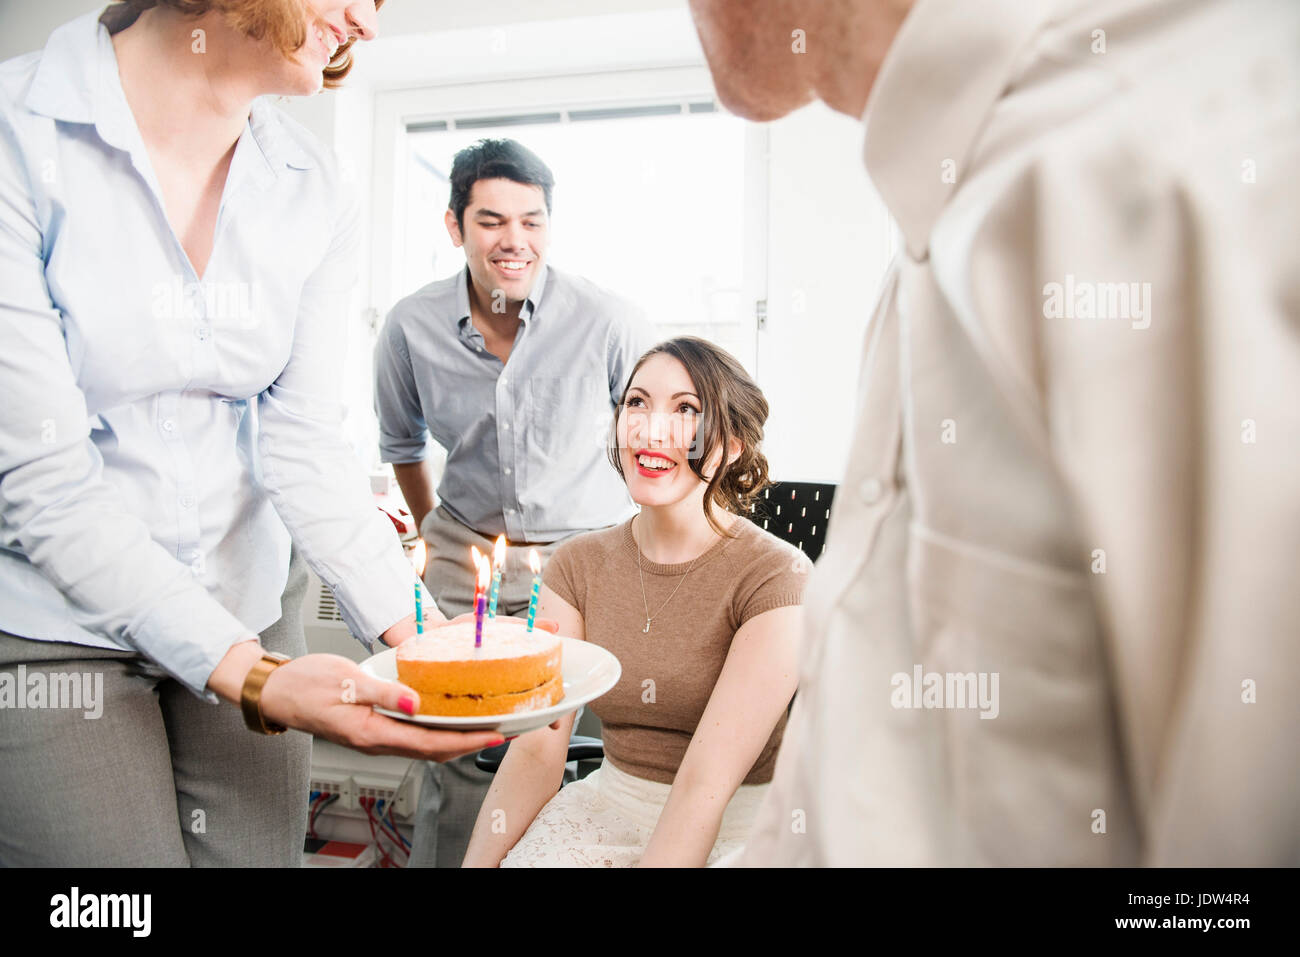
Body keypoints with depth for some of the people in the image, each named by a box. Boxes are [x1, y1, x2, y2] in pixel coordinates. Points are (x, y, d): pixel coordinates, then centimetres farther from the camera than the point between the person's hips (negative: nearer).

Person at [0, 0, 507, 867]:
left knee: (263, 851, 11)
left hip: (248, 612, 4)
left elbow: (301, 439, -6)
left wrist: (410, 628, -18)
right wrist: (246, 671, -28)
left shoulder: (314, 191, -1)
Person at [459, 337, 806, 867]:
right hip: (608, 805, 3)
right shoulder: (577, 564, 1)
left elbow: (707, 786, -20)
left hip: (736, 825, -3)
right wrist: (478, 861, -17)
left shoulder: (775, 576, -15)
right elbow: (536, 749, -4)